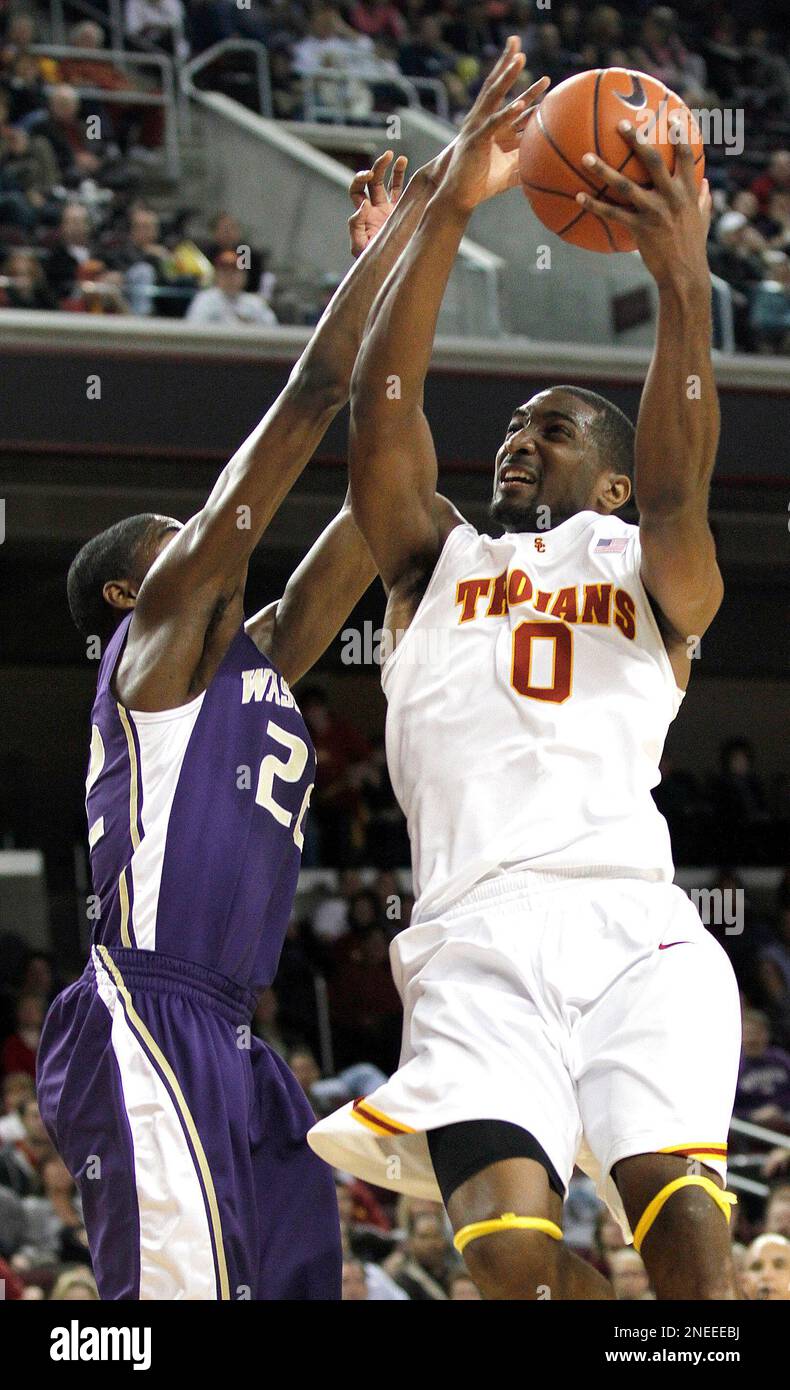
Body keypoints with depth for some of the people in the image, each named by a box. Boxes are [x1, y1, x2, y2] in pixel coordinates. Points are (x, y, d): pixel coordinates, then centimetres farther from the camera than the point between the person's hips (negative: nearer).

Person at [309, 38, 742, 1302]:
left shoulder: (652, 572, 21)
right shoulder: (437, 560, 26)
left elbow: (679, 487, -2)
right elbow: (379, 412, 9)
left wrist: (684, 286, -19)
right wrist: (448, 213, -3)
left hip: (634, 923, 0)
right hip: (476, 936, 1)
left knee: (678, 1205, -24)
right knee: (510, 1241, -23)